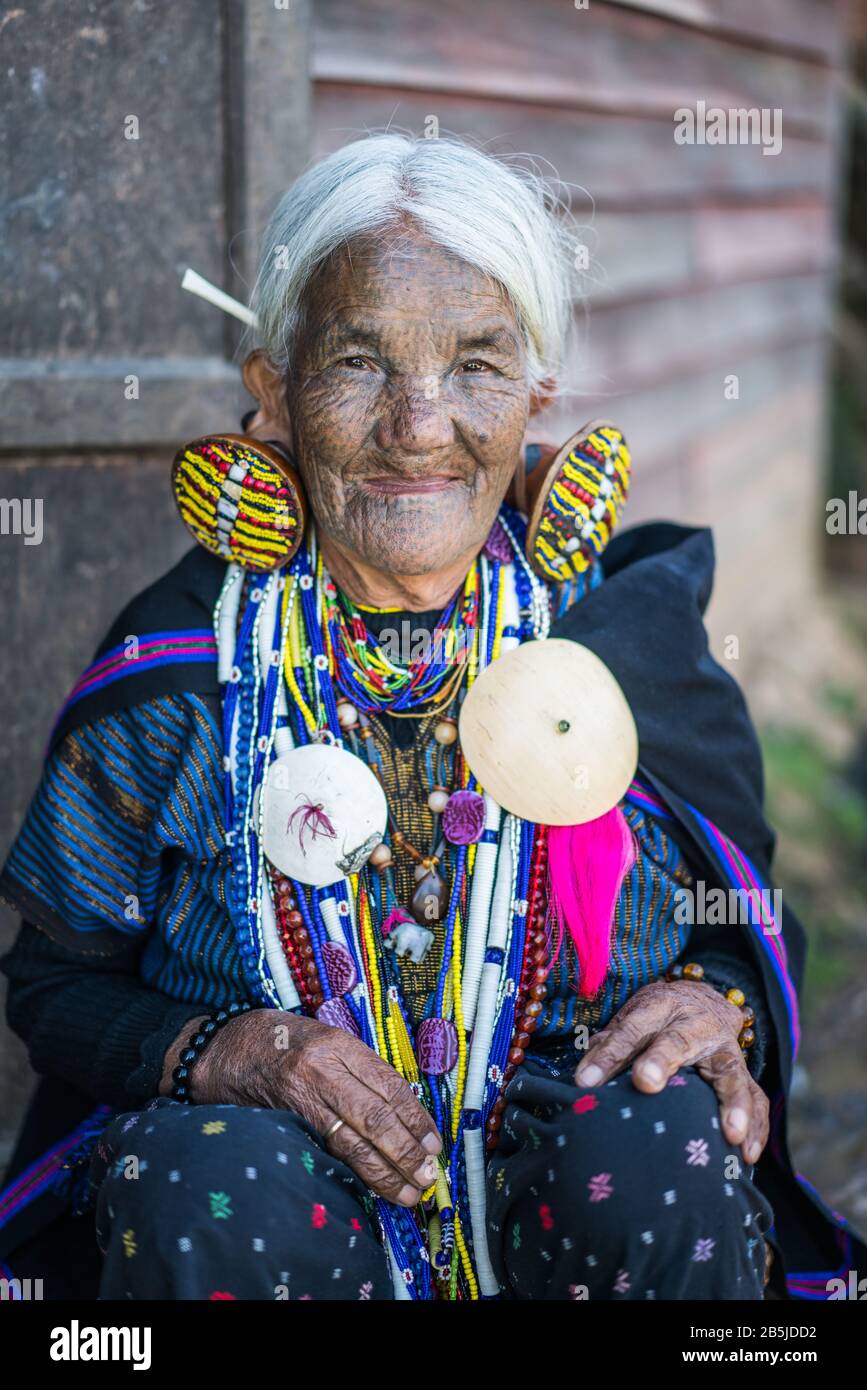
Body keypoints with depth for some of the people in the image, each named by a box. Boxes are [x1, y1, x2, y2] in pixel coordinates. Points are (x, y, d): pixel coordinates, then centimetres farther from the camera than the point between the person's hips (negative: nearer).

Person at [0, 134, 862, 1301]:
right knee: (214, 1185, -33)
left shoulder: (629, 627, -2)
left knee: (659, 1148, -31)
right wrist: (218, 1052, -18)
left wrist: (721, 1005, -14)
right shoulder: (175, 670, -5)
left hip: (557, 1207, 1)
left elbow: (749, 929, 10)